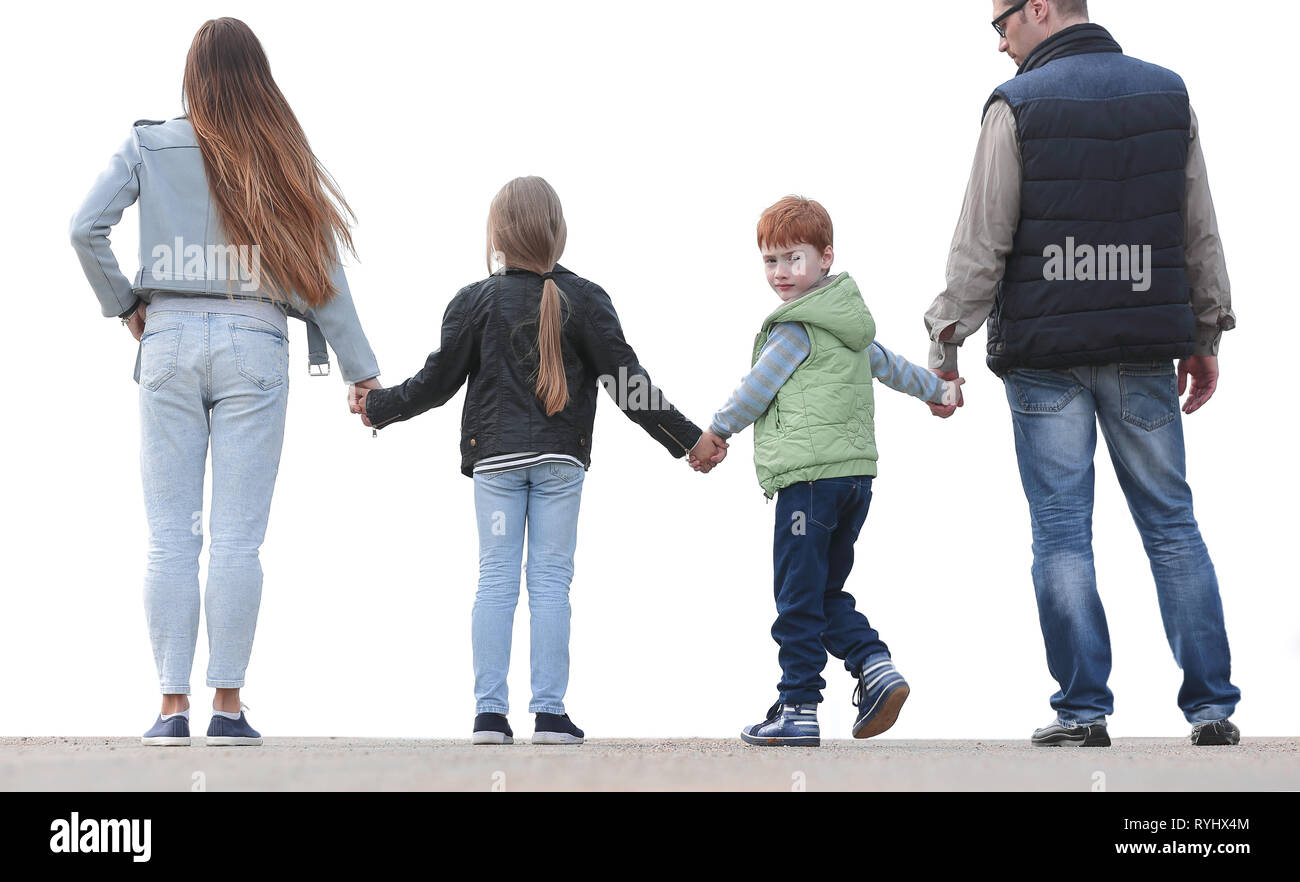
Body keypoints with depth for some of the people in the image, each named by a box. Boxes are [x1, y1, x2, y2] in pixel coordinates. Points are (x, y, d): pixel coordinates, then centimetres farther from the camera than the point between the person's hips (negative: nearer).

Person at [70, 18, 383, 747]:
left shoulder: (150, 147, 3)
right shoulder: (282, 158, 3)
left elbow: (85, 228, -6)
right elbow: (319, 269, 2)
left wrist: (122, 304, 8)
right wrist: (361, 368, 6)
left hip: (170, 339, 0)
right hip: (253, 342, 0)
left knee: (171, 536, 3)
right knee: (238, 537, 0)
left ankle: (173, 706, 1)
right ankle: (229, 706, 0)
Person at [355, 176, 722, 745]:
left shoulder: (474, 302, 1)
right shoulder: (585, 300, 1)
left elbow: (437, 382, 5)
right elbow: (628, 383, -1)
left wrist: (378, 408, 22)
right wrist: (689, 439, 5)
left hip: (494, 458, 0)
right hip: (560, 461, 0)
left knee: (495, 581, 2)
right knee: (551, 581, 1)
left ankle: (489, 713, -1)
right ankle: (549, 713, -2)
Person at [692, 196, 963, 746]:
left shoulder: (794, 327, -8)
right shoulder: (848, 323, 18)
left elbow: (758, 388, -3)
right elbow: (885, 364, 34)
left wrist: (716, 432, 12)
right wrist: (936, 388, 52)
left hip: (809, 476, -9)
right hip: (857, 474, 9)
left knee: (799, 599, -3)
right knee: (827, 592, 18)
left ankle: (798, 710, -1)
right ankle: (876, 666, 0)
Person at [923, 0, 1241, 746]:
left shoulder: (1018, 105, -7)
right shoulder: (1168, 94, 6)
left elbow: (982, 242, -8)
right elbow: (1200, 233, 10)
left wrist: (947, 334, 2)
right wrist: (1206, 336, 17)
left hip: (1045, 353, -3)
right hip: (1145, 349, 3)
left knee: (1062, 531, 2)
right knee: (1171, 524, 8)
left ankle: (1084, 708, 0)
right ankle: (1212, 706, 6)